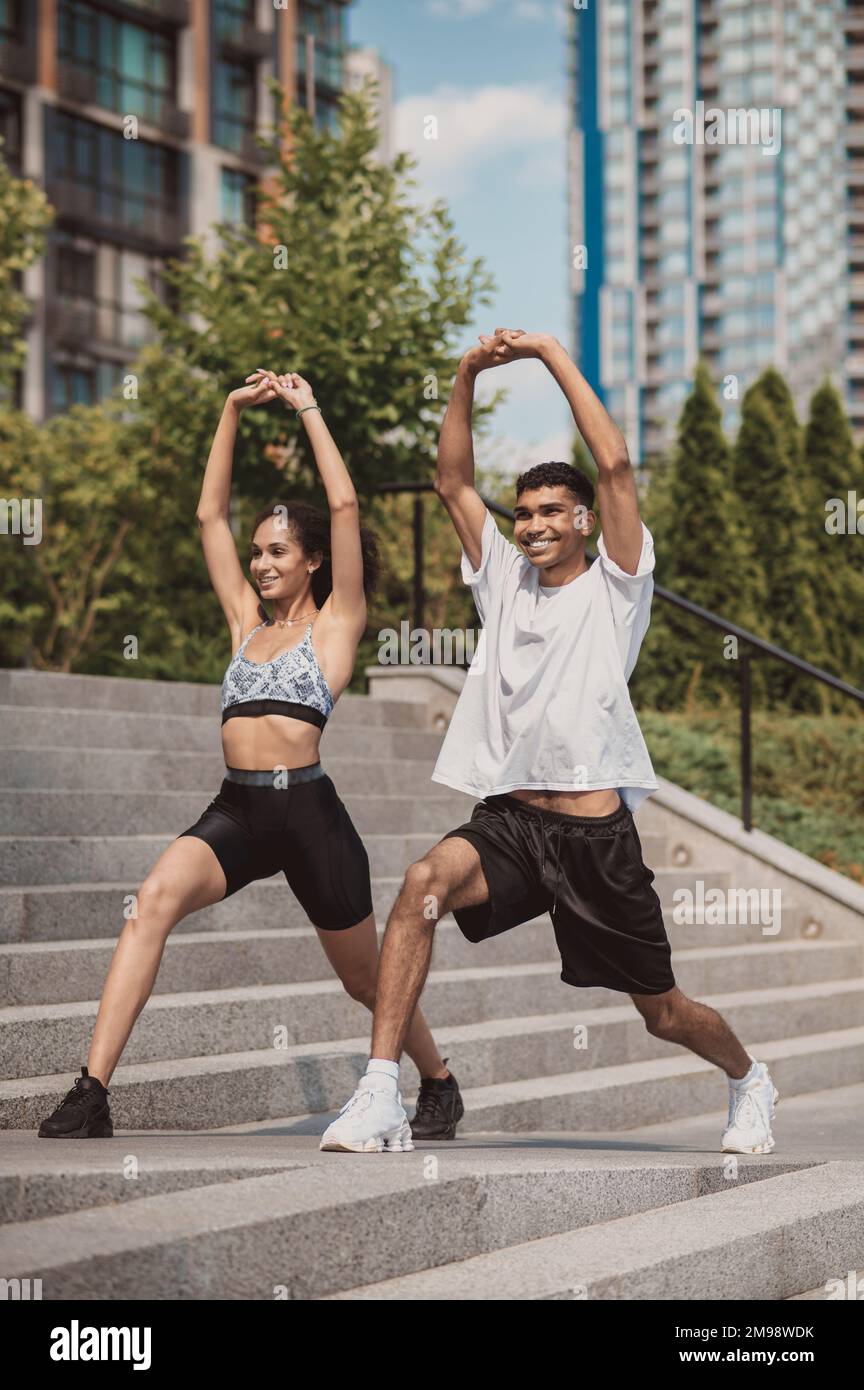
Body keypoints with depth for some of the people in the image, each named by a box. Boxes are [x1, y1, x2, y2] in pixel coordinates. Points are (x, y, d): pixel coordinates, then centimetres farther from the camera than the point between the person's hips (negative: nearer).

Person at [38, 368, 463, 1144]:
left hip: (308, 810, -3)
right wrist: (233, 414, 16)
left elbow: (344, 507, -4)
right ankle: (92, 1095, -33)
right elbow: (211, 514, 19)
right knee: (155, 900, -26)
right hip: (237, 809, 4)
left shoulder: (335, 623, 5)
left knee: (363, 976, 12)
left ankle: (440, 1083, 40)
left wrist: (309, 411, 2)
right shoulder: (247, 620, 18)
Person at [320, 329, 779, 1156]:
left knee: (662, 1012, 10)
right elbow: (453, 483, 10)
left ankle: (749, 1081, 44)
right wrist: (468, 376, -1)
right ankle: (379, 1093, -32)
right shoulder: (503, 579, 13)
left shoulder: (614, 586, 2)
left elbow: (615, 466, -10)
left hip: (597, 835, -2)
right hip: (508, 820, 3)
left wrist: (554, 356, -8)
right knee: (425, 880, -32)